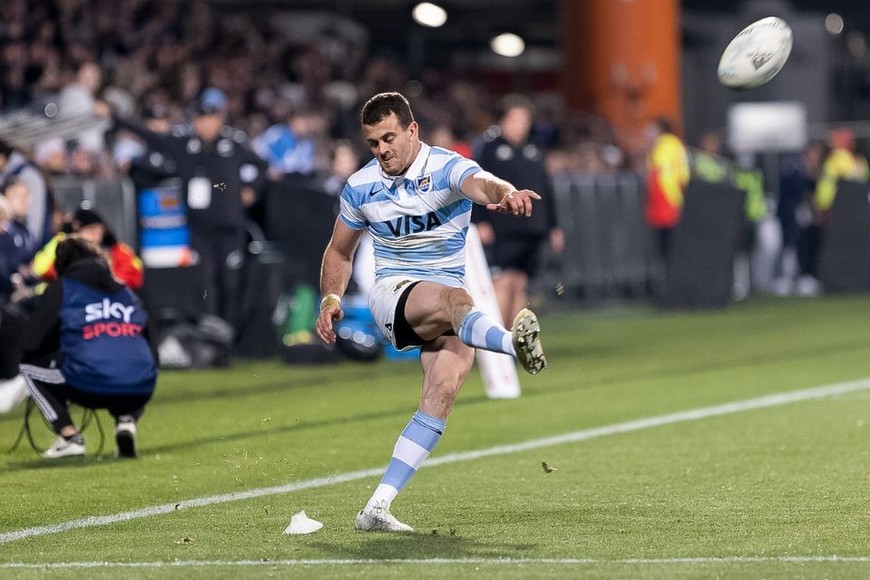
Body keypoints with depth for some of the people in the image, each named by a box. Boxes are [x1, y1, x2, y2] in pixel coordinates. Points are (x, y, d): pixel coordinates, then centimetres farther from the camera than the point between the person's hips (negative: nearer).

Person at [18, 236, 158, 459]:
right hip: (141, 390, 4)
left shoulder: (61, 289, 11)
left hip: (89, 387, -4)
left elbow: (29, 343, 8)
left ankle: (69, 437, 9)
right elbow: (150, 350, 25)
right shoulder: (125, 290, 23)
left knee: (29, 367, 23)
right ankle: (126, 420, 8)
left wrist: (60, 346, 30)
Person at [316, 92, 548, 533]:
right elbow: (339, 251, 18)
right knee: (448, 299, -36)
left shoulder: (447, 169, -9)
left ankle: (378, 507, -25)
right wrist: (331, 299, 0)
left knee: (444, 388, -23)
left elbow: (480, 183, -34)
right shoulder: (360, 187, 2)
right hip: (392, 294, 1)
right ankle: (512, 342, -62)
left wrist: (505, 193, -58)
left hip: (450, 302, -1)